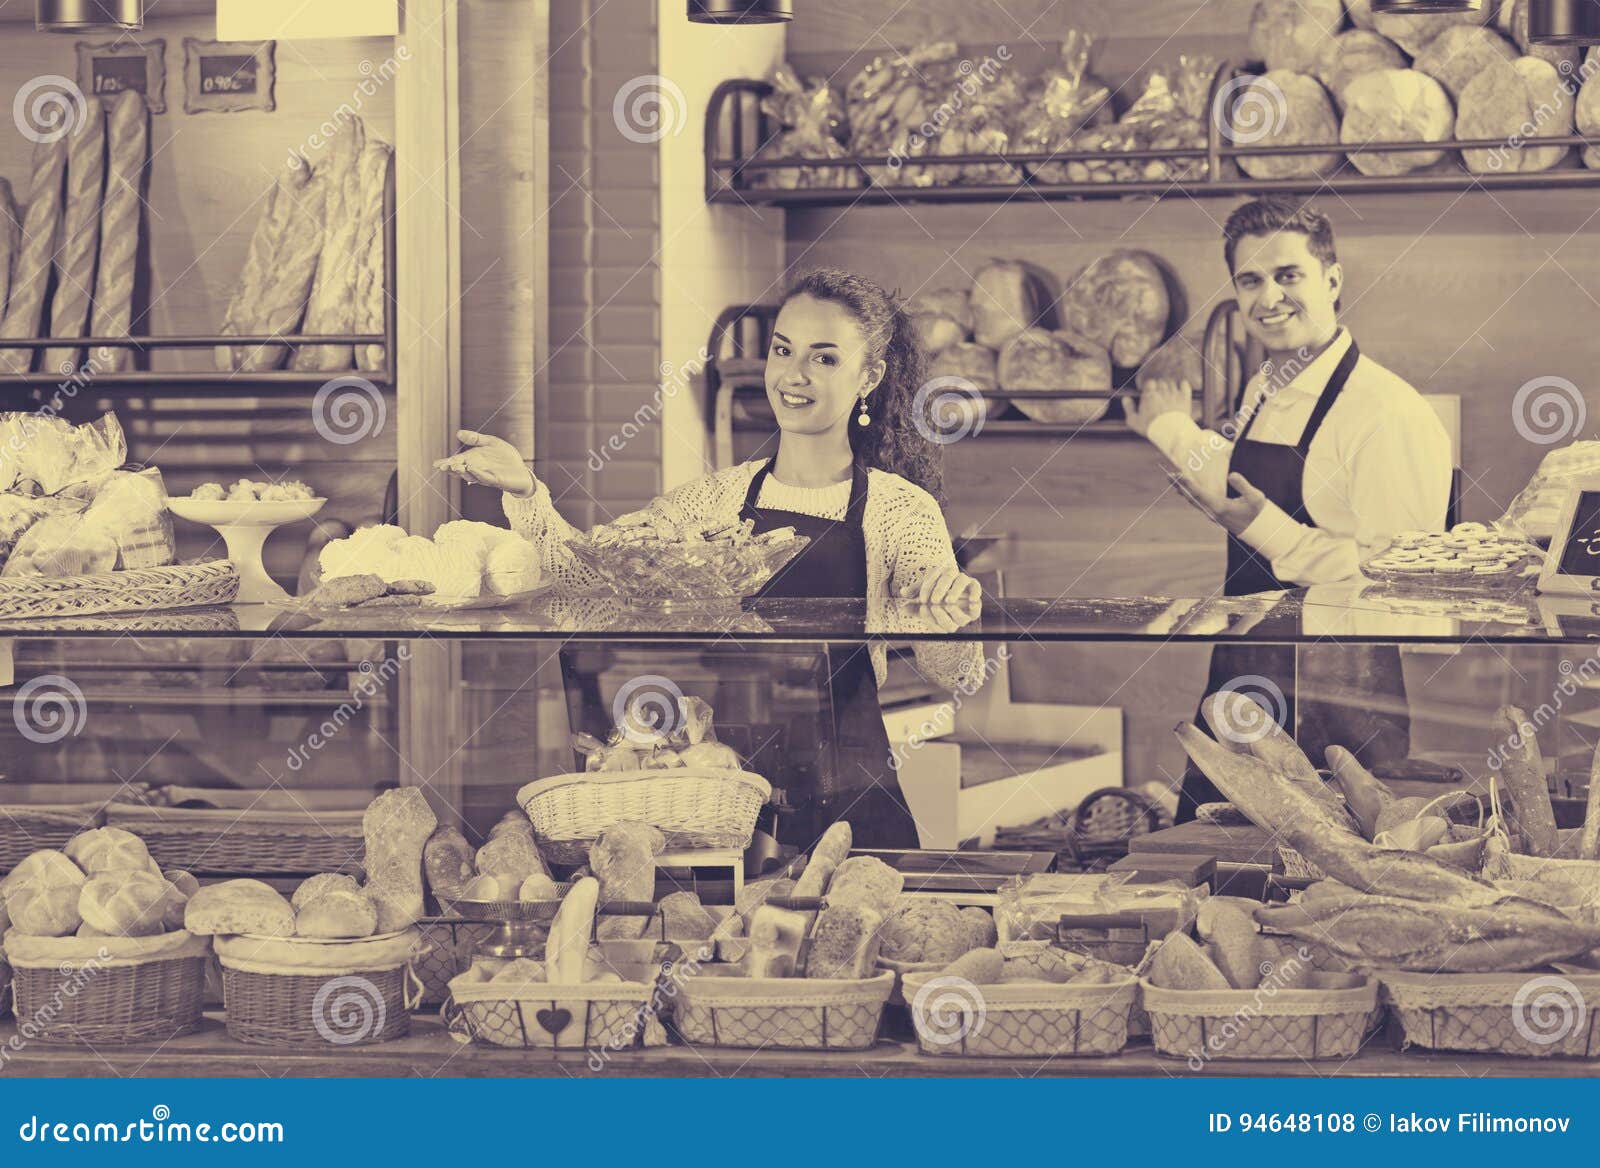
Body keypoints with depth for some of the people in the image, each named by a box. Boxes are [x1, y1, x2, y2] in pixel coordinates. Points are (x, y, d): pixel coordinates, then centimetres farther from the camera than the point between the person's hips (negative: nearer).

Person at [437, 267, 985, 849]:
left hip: (843, 800, -3)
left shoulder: (900, 511, -1)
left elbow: (952, 673, -10)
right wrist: (524, 492, -15)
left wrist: (951, 614, -32)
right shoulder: (718, 498, 9)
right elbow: (585, 569, 2)